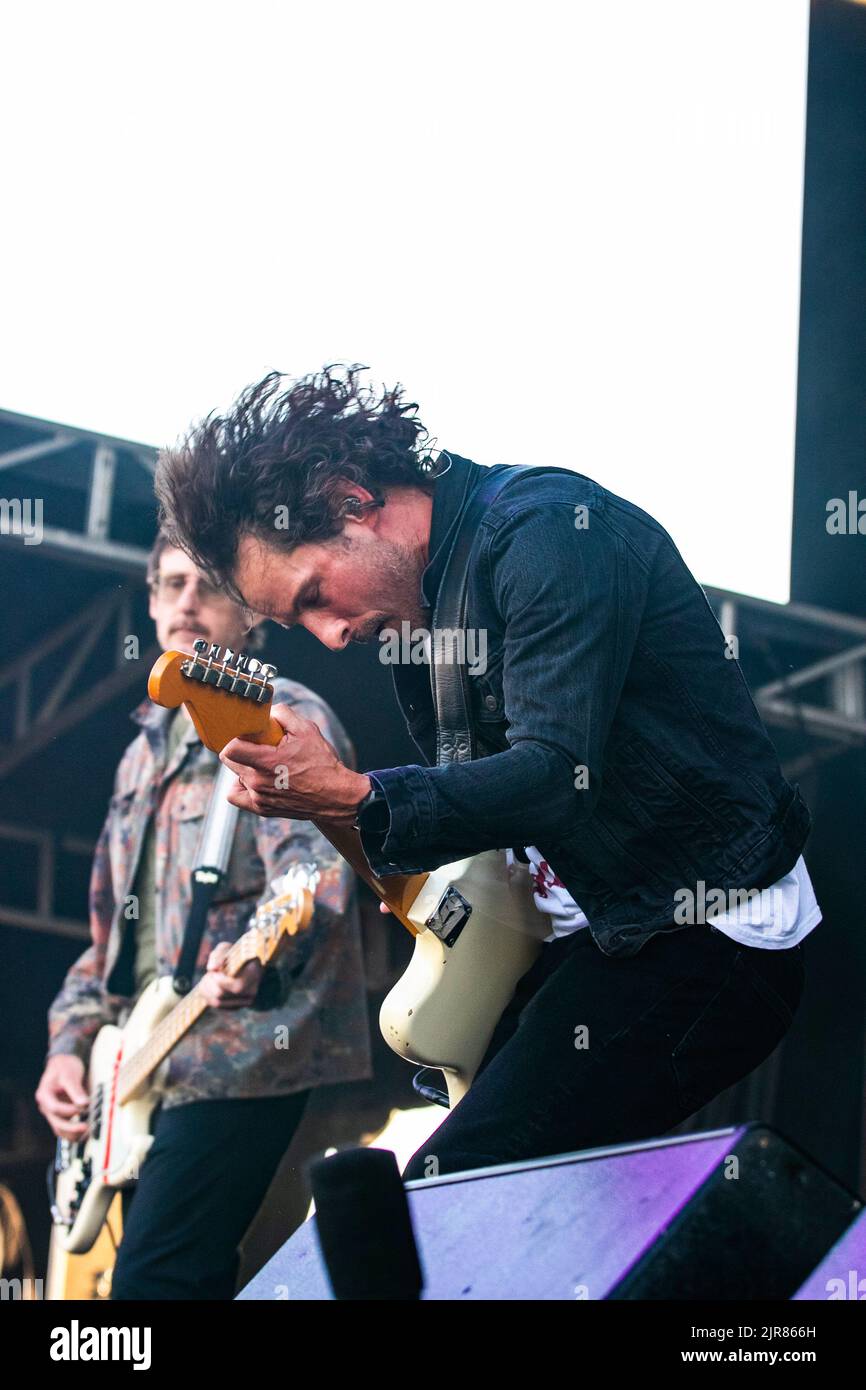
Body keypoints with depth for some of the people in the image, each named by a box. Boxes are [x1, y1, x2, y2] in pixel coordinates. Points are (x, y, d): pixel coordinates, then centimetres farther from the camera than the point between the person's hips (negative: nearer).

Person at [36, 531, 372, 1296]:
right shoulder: (145, 752, 23)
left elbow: (314, 861, -20)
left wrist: (258, 953, -40)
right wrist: (72, 1041, 10)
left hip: (239, 1054, -8)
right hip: (148, 1068, 9)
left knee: (150, 1284, -19)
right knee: (193, 1286, 7)